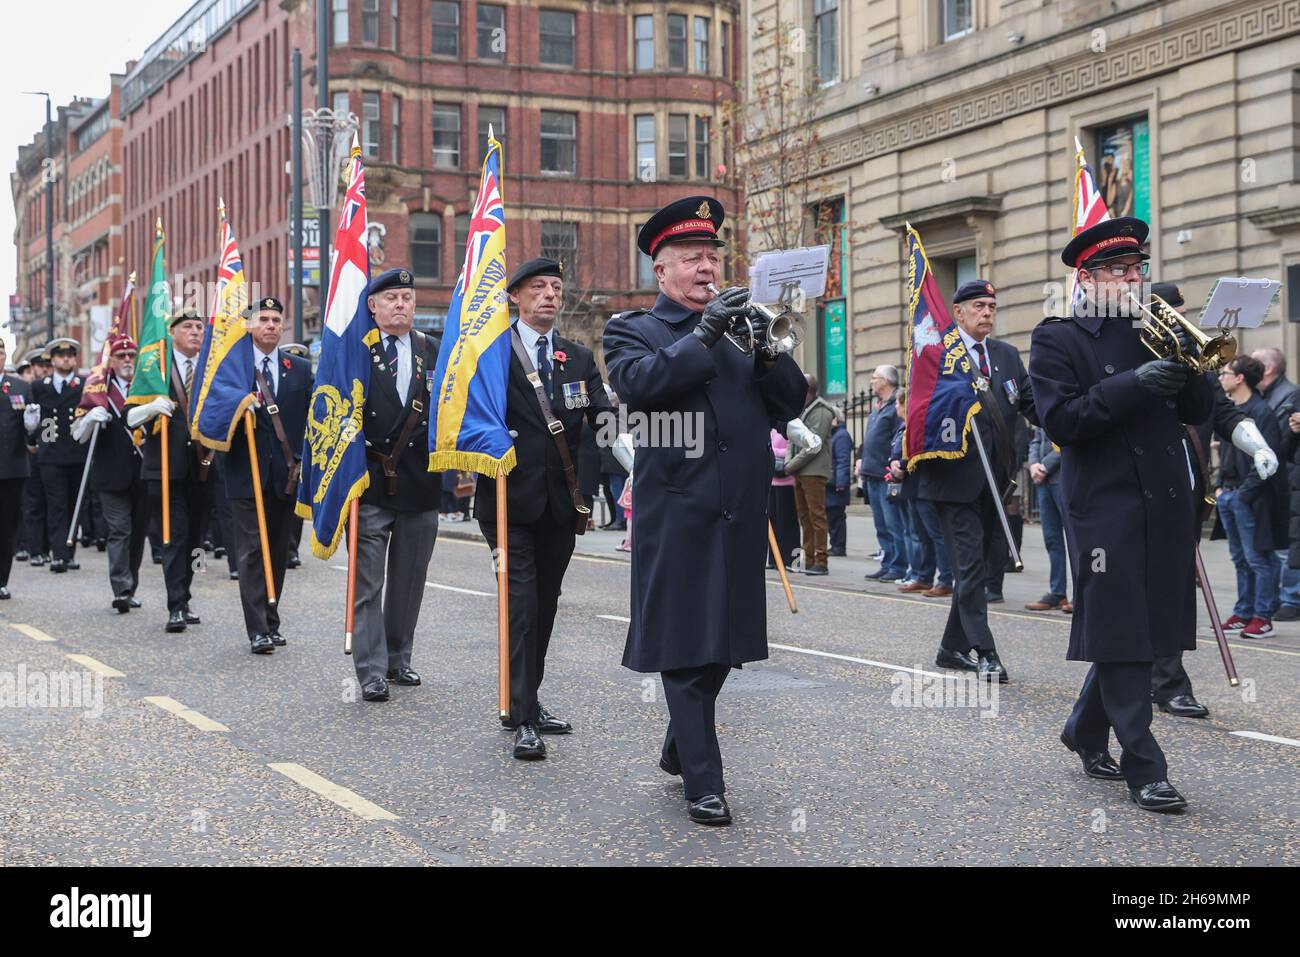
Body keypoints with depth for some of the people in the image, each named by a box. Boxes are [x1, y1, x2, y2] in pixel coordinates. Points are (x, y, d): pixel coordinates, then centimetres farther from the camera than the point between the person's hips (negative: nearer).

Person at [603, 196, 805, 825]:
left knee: (725, 641, 14)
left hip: (742, 514, 6)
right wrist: (703, 334, -23)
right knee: (685, 648, -2)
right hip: (677, 516, -5)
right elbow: (635, 382, -19)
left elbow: (792, 402, 10)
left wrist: (766, 348, -8)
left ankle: (679, 748, 33)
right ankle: (702, 781, 5)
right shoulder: (632, 330, 3)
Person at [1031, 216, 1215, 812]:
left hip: (1167, 502, 6)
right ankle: (1144, 770, 2)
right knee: (1121, 634, -4)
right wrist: (1134, 383, -22)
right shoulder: (1057, 339, -2)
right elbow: (1060, 422, -14)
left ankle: (1085, 731, 31)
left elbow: (1199, 410, 10)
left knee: (1145, 632, 12)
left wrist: (1182, 355, -7)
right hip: (1106, 505, -6)